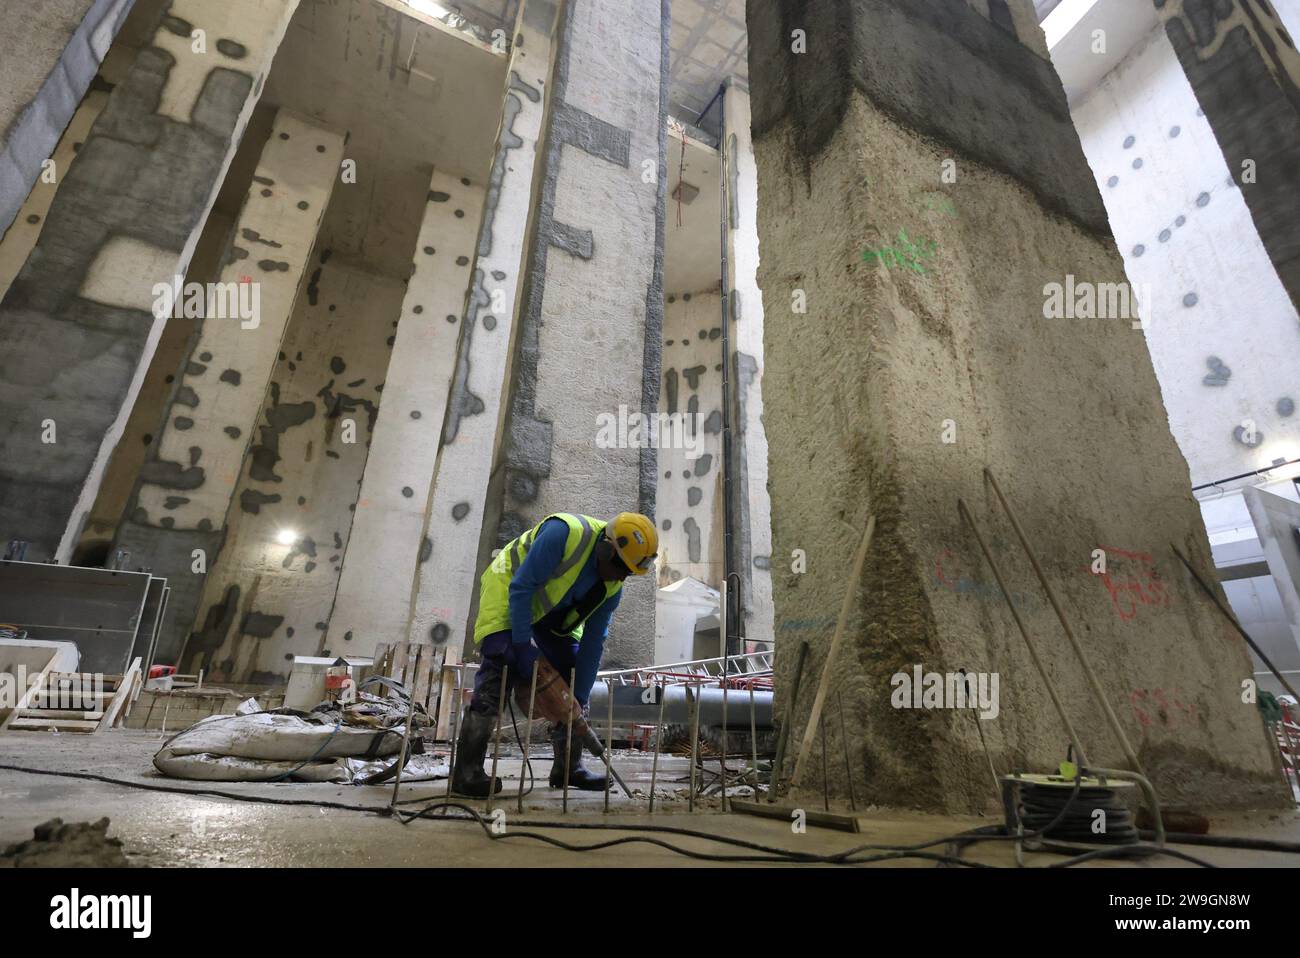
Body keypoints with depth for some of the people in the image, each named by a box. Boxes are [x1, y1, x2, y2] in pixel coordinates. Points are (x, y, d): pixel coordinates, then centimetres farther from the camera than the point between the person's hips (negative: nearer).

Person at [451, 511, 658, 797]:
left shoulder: (613, 585, -12)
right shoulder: (565, 533, -34)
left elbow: (593, 640, -6)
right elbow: (520, 587, -30)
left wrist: (579, 698, -6)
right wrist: (522, 644, -27)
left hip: (551, 613, 7)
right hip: (507, 592, -7)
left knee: (573, 675, 4)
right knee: (498, 671, -20)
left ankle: (569, 767, 16)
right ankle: (466, 772, -11)